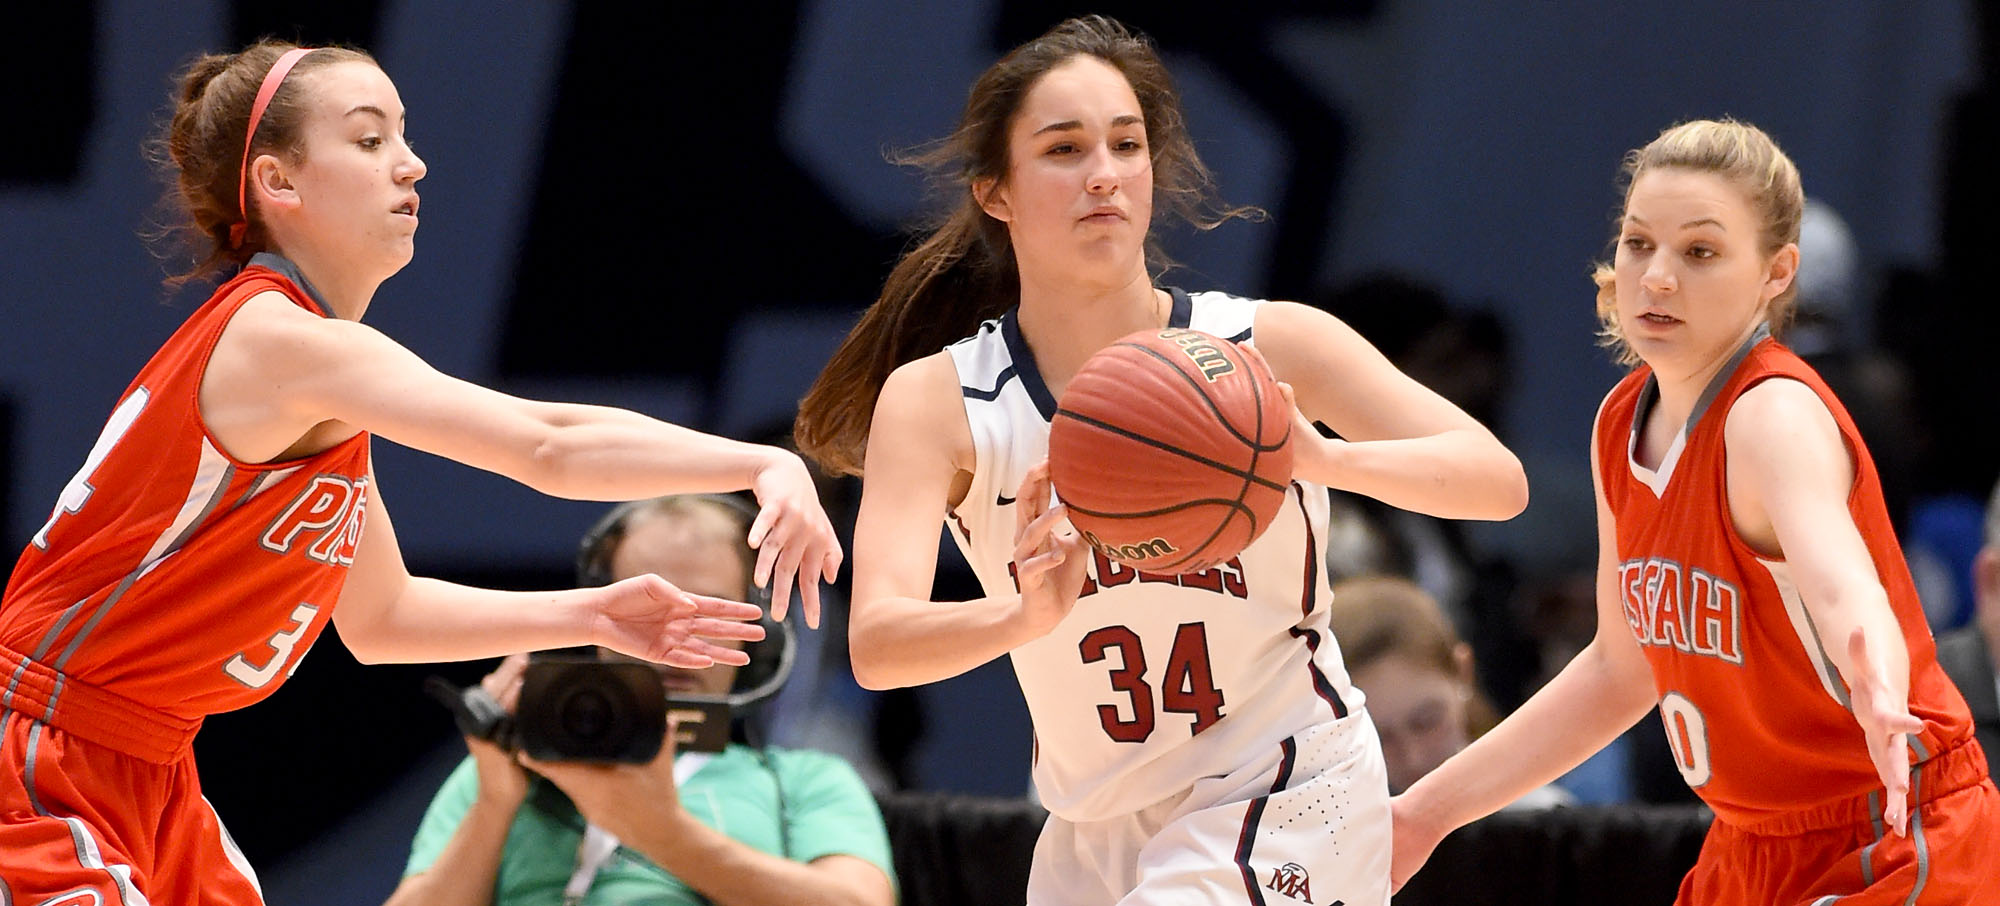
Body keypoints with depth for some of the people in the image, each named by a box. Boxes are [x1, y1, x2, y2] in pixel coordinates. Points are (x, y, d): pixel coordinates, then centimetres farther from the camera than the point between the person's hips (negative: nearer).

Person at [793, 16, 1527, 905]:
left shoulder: (1266, 348, -13)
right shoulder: (937, 400, -11)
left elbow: (1498, 481, -22)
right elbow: (876, 645, -25)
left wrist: (1322, 458, -42)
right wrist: (1024, 616, -47)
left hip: (1288, 805, -4)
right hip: (1097, 832, 4)